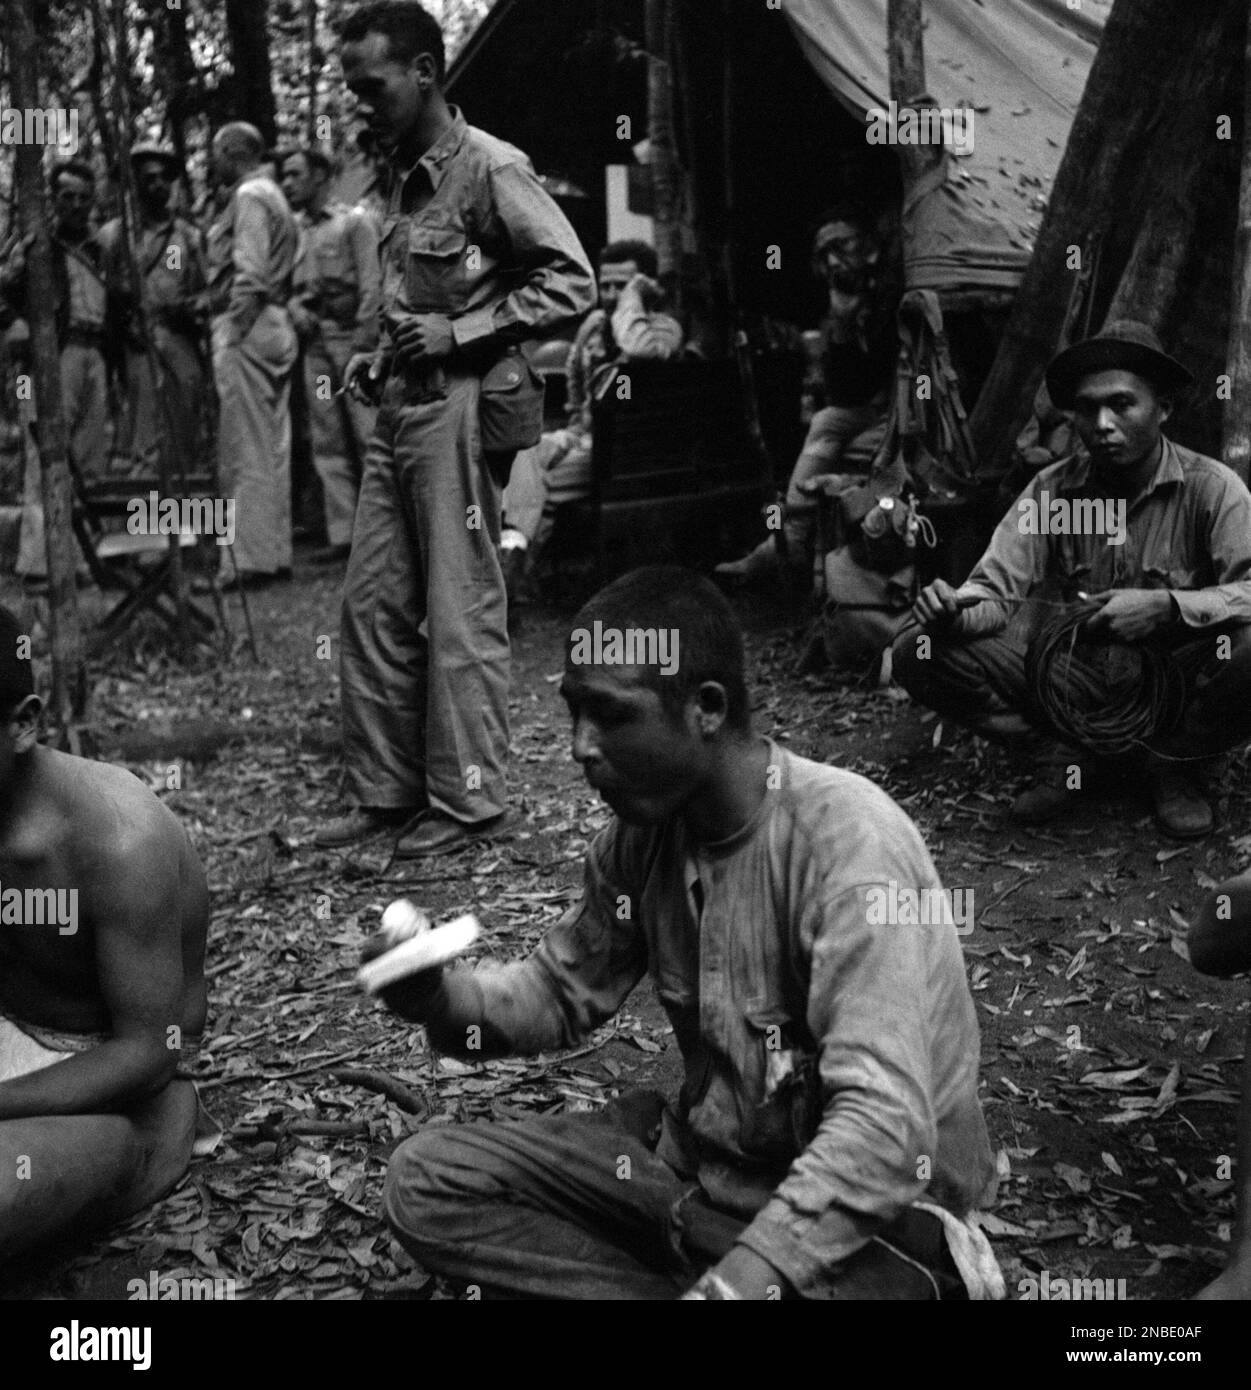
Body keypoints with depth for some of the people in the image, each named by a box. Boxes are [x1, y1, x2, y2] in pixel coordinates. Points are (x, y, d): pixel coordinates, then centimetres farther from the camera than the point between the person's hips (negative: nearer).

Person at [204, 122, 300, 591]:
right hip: (276, 328, 10)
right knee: (272, 447, 11)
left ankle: (250, 560, -6)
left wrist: (231, 333, -17)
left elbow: (250, 275, -19)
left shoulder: (249, 196, -9)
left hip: (247, 329, -10)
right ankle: (275, 553, 15)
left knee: (246, 451, -8)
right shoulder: (272, 196, 20)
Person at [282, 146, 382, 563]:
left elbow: (371, 286, -4)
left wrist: (363, 341, -13)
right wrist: (295, 307, -3)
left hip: (350, 334, -5)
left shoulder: (354, 221, 3)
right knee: (326, 441, 3)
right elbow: (287, 284, 20)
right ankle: (342, 533, 5)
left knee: (367, 434, -9)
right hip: (314, 341, 5)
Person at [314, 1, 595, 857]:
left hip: (462, 407, -9)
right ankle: (387, 791, 19)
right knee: (374, 604, 9)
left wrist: (457, 334, -16)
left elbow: (572, 283, -13)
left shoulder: (492, 170, -9)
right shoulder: (410, 179, 16)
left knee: (462, 611, -3)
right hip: (403, 406, 9)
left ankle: (468, 803, 8)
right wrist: (382, 359, 10)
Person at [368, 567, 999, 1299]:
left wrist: (733, 1283, -40)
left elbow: (882, 1128, -32)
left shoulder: (845, 839, -25)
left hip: (863, 1215, -7)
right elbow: (563, 992, 12)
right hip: (702, 1158, 7)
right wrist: (444, 999, -9)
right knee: (426, 1182, -1)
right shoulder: (641, 831, -3)